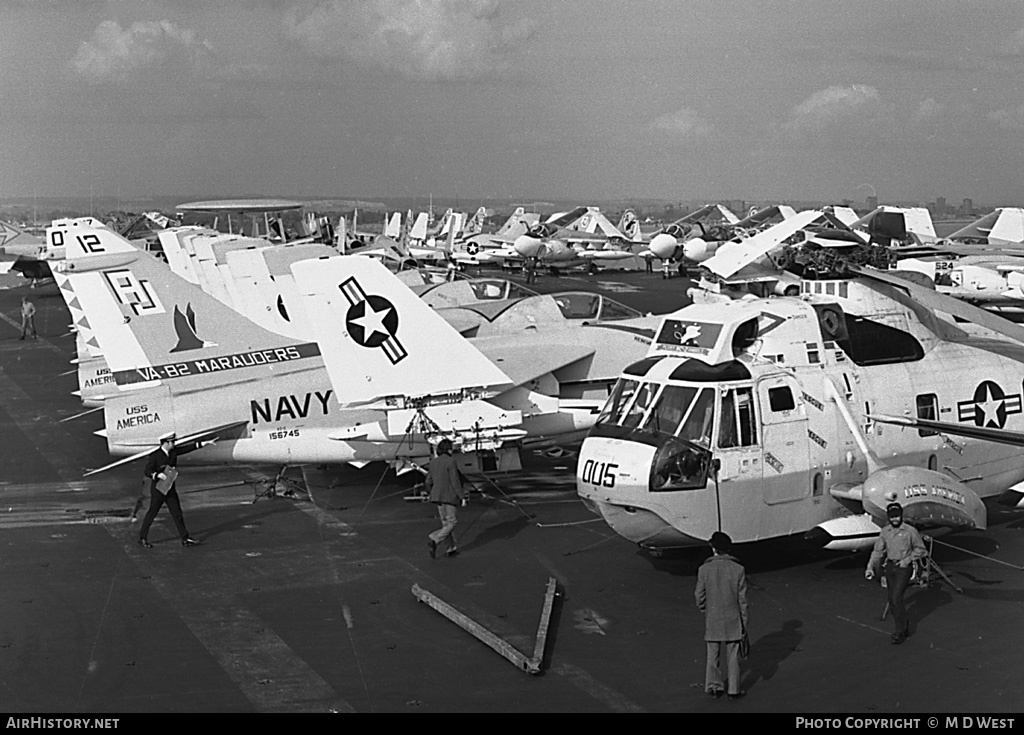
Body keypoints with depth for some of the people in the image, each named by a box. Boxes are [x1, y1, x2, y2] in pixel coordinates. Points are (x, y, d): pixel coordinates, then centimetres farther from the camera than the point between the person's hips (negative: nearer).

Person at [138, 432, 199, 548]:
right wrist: (158, 475, -28)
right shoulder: (154, 455, -14)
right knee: (152, 513, 4)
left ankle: (185, 538, 6)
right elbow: (147, 471, -13)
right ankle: (142, 538, 18)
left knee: (177, 513, 4)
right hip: (158, 489, -6)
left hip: (170, 489, 6)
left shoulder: (173, 453, 5)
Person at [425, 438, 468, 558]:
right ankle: (434, 541, -17)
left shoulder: (433, 462, 7)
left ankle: (451, 548, 18)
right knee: (451, 523, -1)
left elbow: (429, 482, 11)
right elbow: (455, 481, -16)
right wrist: (462, 497, -11)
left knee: (445, 523, 15)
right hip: (450, 497, -7)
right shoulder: (450, 461, -13)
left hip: (437, 496, 7)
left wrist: (432, 494, 26)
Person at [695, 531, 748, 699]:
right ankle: (734, 690, 18)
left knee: (713, 655, 15)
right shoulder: (738, 570, -12)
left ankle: (714, 686, 24)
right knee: (732, 657, 11)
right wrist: (744, 624, 3)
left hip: (712, 621, 1)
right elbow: (742, 600, -7)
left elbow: (699, 596, -5)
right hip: (732, 621, -1)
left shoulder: (704, 569, -11)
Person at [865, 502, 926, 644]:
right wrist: (870, 567, -5)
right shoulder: (885, 532, 5)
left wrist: (907, 559, -10)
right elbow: (877, 551, 6)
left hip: (903, 567, -5)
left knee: (897, 598, -14)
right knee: (892, 600, 8)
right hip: (890, 567, 5)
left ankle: (900, 632, -5)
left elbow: (920, 549, 2)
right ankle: (904, 627, 25)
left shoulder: (910, 531, -7)